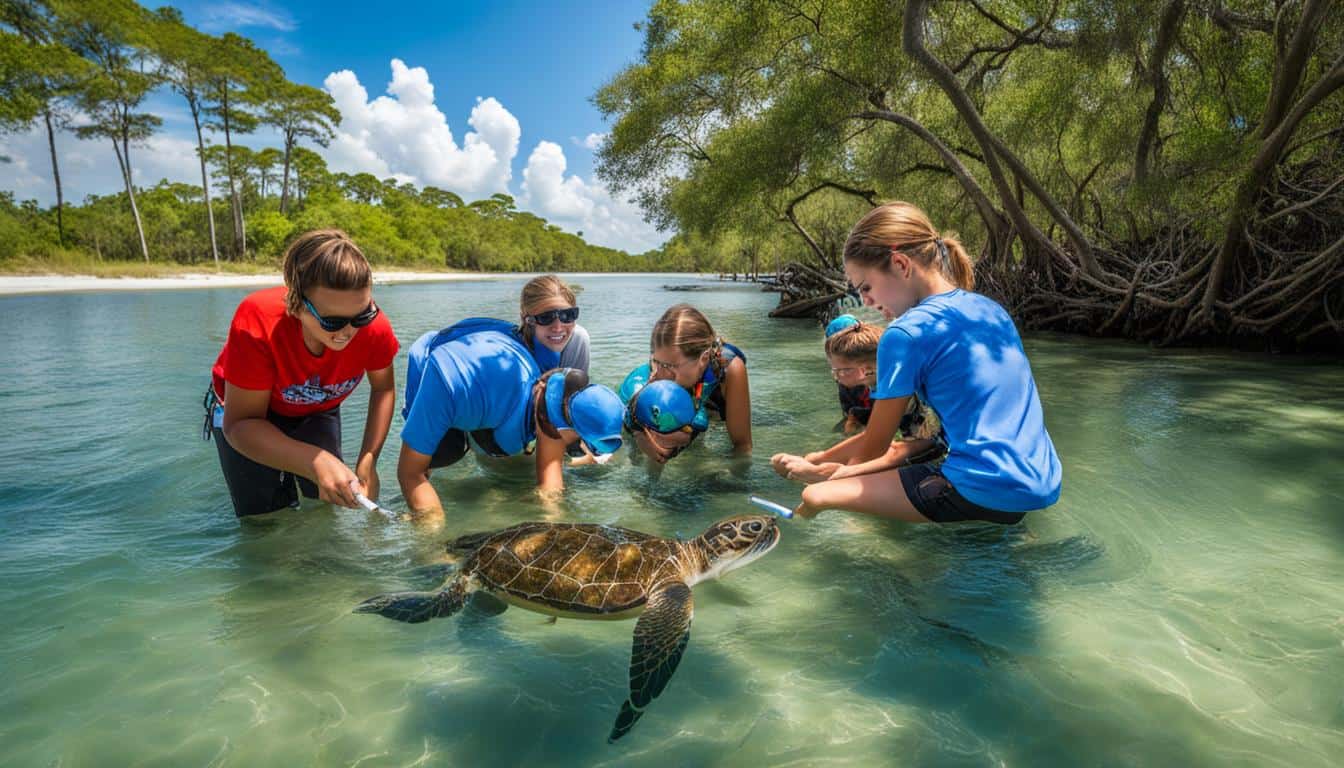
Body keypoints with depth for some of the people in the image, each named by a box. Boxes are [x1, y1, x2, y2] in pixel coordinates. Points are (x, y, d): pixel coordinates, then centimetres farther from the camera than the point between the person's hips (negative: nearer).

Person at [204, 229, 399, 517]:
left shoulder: (375, 326, -32)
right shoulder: (258, 322, -40)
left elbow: (383, 388, -11)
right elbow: (240, 423, -34)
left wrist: (368, 460, -22)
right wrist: (316, 463, -52)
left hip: (317, 412, 2)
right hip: (248, 411, -2)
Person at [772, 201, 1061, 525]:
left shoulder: (906, 334, -11)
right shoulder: (991, 310, 13)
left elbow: (875, 445, -2)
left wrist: (814, 461, 15)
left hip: (985, 494, -9)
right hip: (1043, 484, 9)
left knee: (817, 497, -8)